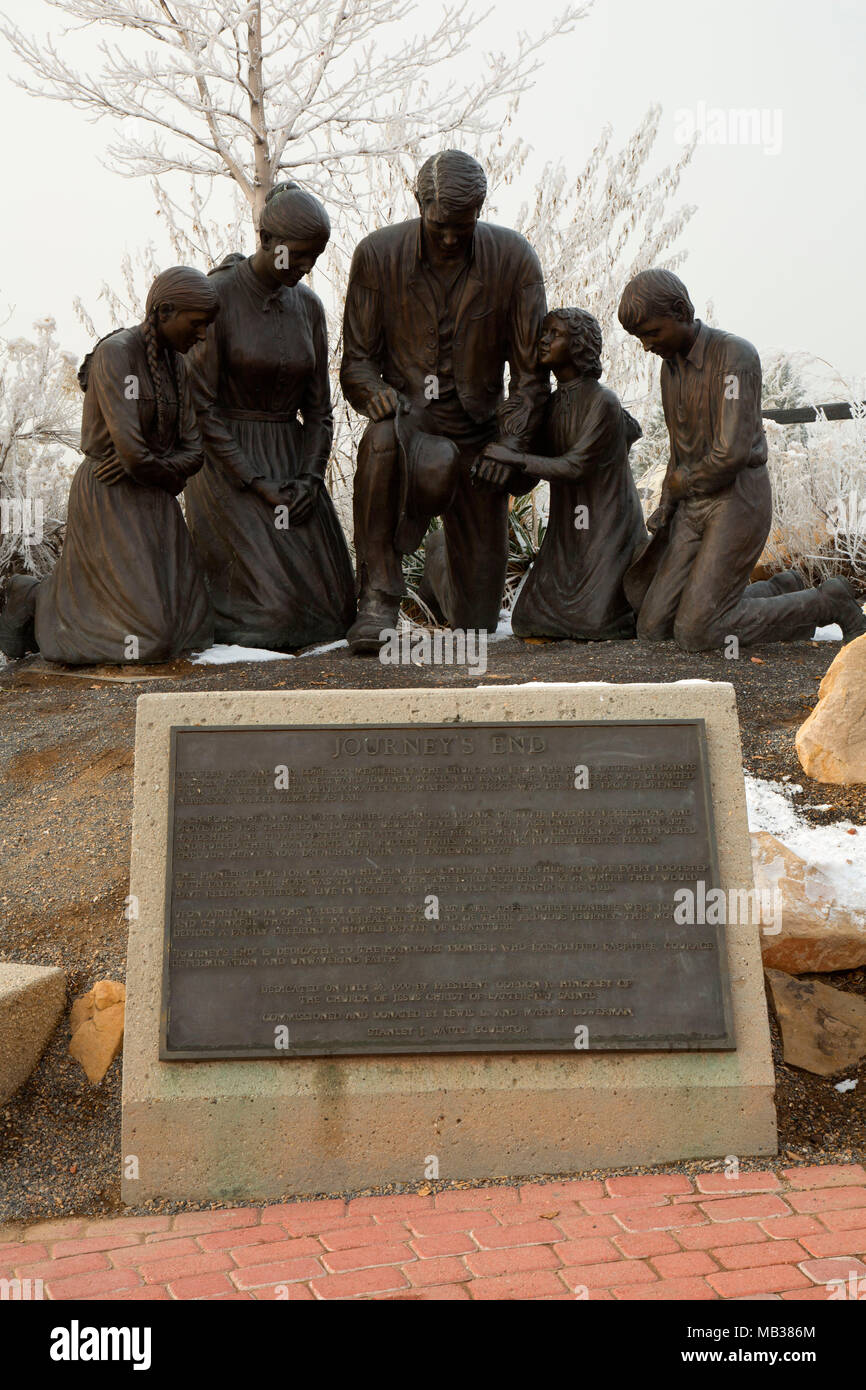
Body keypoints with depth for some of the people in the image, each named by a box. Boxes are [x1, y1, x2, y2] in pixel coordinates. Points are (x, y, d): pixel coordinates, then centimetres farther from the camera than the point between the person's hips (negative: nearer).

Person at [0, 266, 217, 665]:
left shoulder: (174, 364, 9)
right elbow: (131, 450, -23)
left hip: (152, 504, 8)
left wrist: (145, 467, -14)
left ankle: (67, 592, 25)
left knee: (187, 627, 8)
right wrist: (169, 474, -4)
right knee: (149, 639, -10)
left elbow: (193, 452, 3)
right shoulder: (114, 352, -17)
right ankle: (36, 600, 11)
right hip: (109, 502, -8)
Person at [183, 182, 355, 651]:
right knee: (278, 612, -16)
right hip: (227, 463, -6)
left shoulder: (308, 306, 7)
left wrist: (310, 478, -8)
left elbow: (317, 406, 8)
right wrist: (258, 485, -17)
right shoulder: (216, 296, -11)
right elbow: (201, 406, -13)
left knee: (333, 610, 1)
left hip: (292, 459, 6)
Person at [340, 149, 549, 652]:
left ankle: (441, 559, 45)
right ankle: (379, 594, -25)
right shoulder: (377, 255, -5)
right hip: (410, 426, -1)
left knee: (477, 620, 4)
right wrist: (375, 393, -26)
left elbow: (532, 371, -3)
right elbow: (357, 359, -2)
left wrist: (508, 446, -19)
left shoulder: (514, 258, -4)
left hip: (477, 437, 1)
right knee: (383, 437, -43)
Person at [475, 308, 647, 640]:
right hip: (565, 535, 7)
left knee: (590, 626, -13)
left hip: (608, 532, -6)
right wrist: (492, 467, -17)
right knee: (527, 622, 0)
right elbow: (523, 483, 4)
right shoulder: (549, 406, 7)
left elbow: (574, 467, -21)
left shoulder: (603, 402, -14)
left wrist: (514, 458, -21)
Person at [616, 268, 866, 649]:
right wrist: (665, 506, 6)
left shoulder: (735, 354, -15)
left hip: (739, 500, -8)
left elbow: (732, 453, -23)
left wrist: (681, 481, -5)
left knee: (694, 634, -14)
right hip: (694, 508, 8)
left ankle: (827, 604, 5)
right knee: (653, 628, 0)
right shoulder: (671, 365, 12)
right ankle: (779, 592, 17)